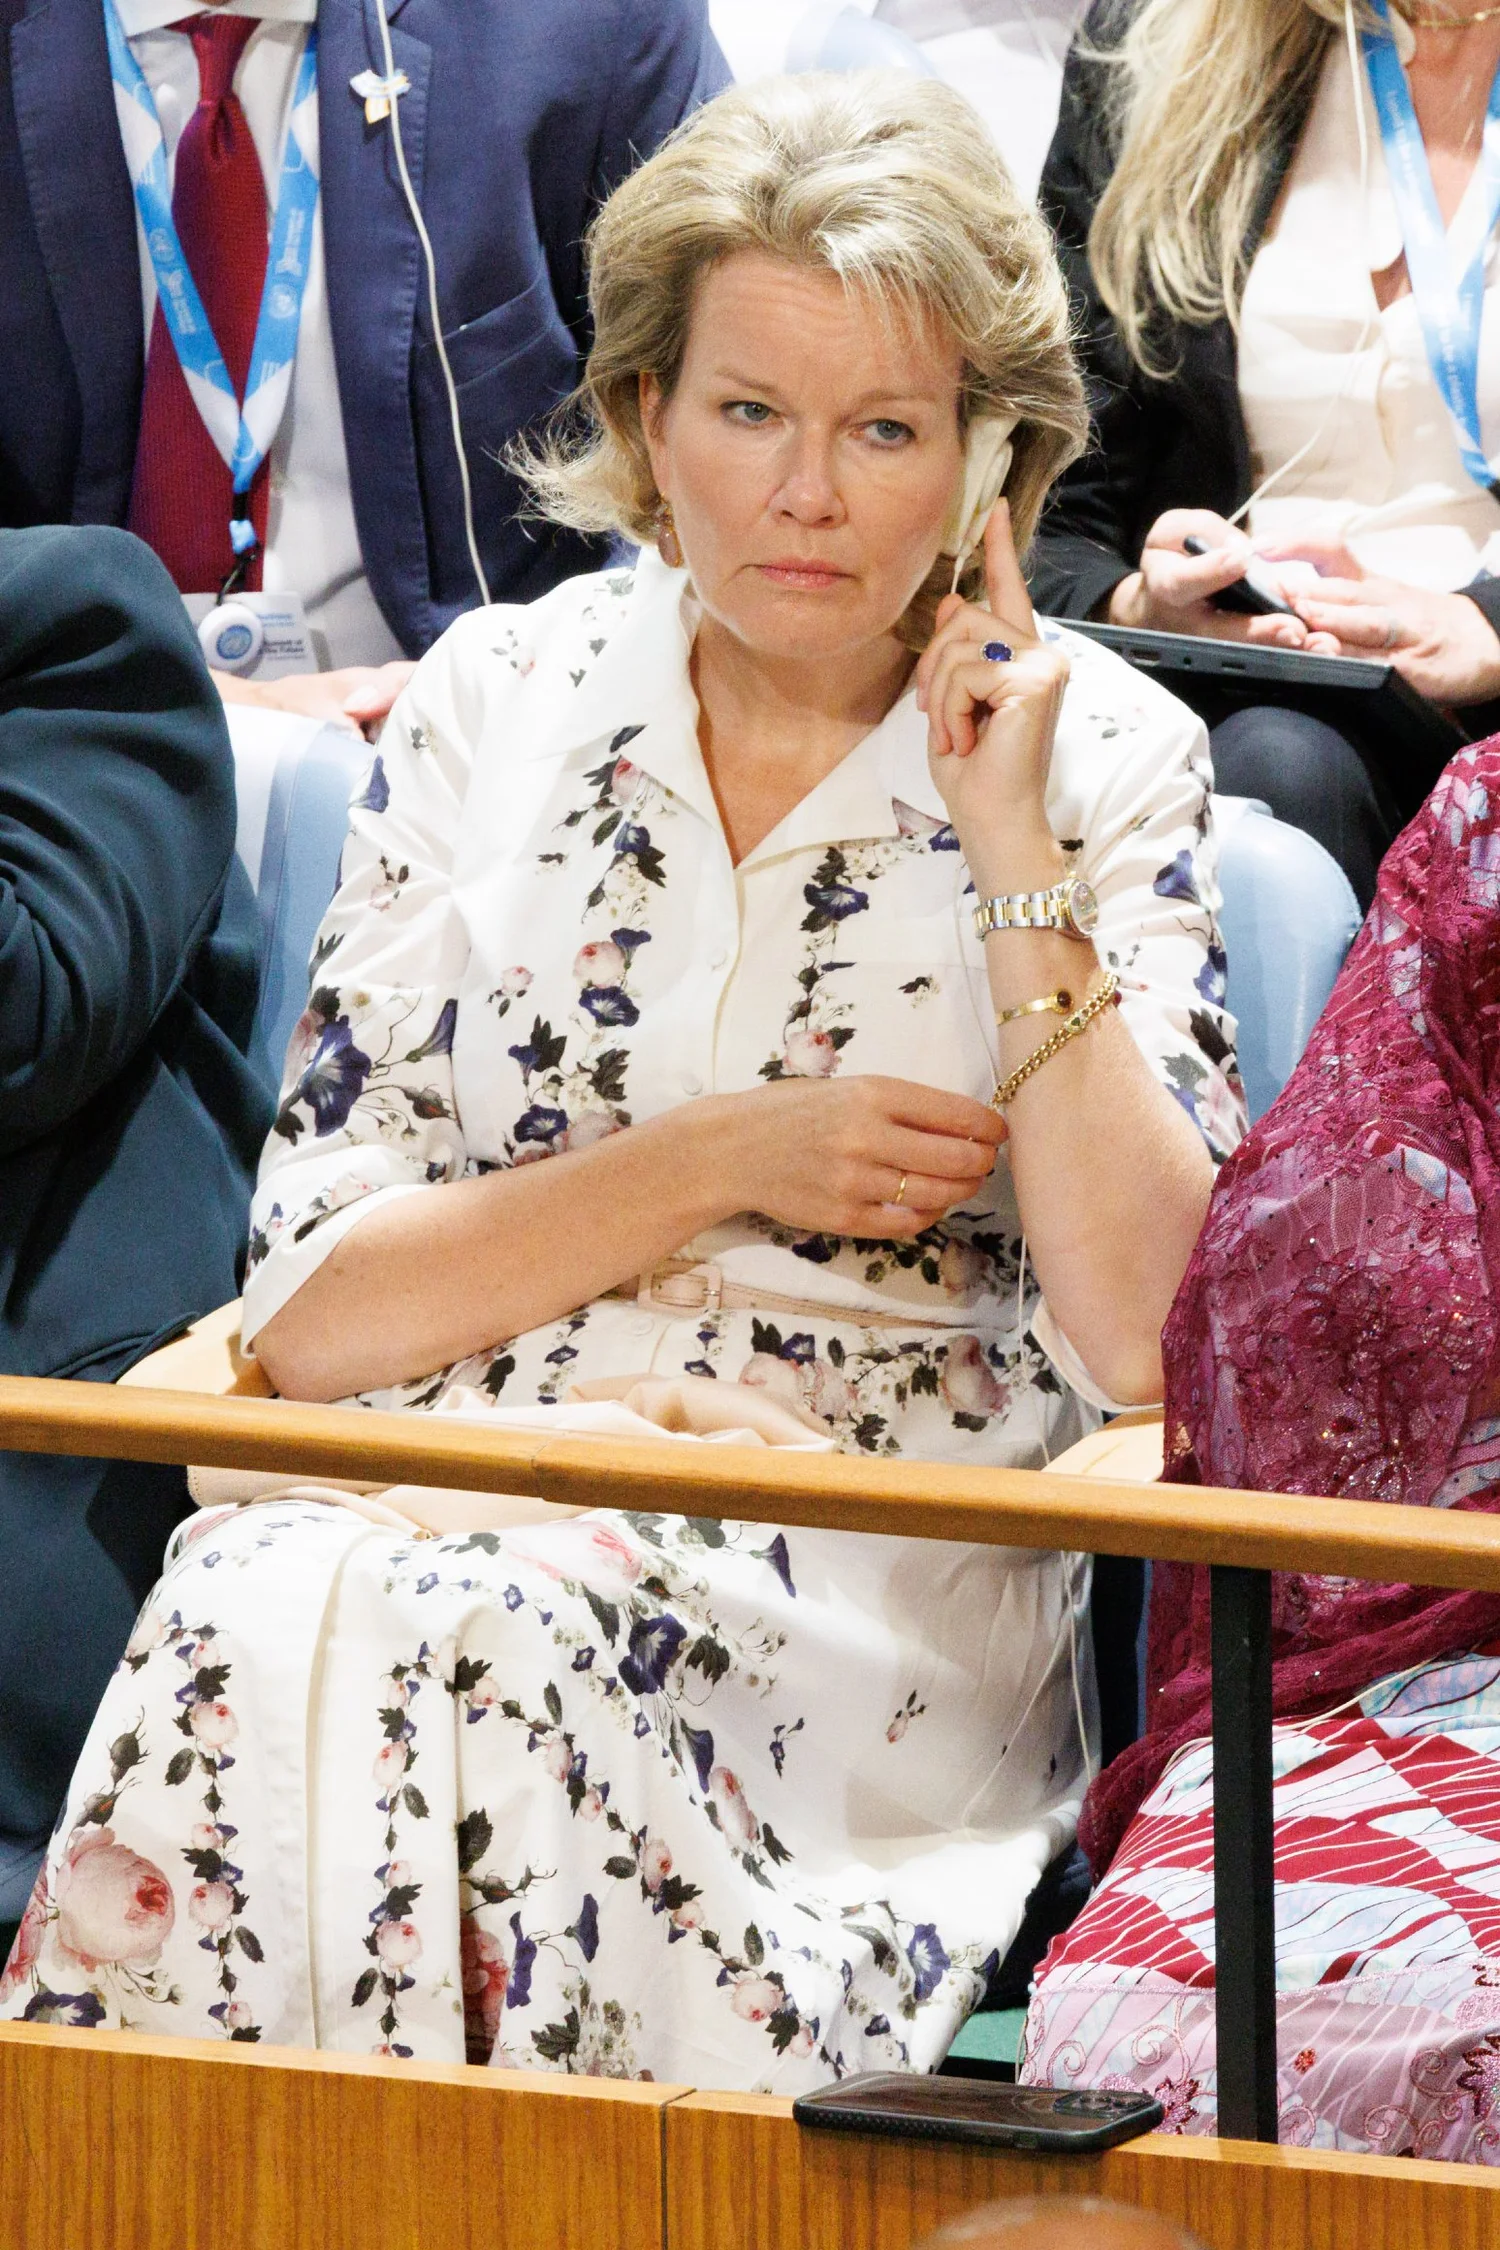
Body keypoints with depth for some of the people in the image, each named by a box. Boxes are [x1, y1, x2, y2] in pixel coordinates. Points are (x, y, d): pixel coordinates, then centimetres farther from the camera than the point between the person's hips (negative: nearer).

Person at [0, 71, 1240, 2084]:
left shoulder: (1098, 759, 5)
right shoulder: (500, 701, 10)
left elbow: (1161, 1344, -7)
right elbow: (310, 1307, 4)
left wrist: (1016, 857, -8)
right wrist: (726, 1161, -6)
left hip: (860, 1620, -2)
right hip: (438, 1513, 2)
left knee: (453, 1637, -33)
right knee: (260, 1614, -33)